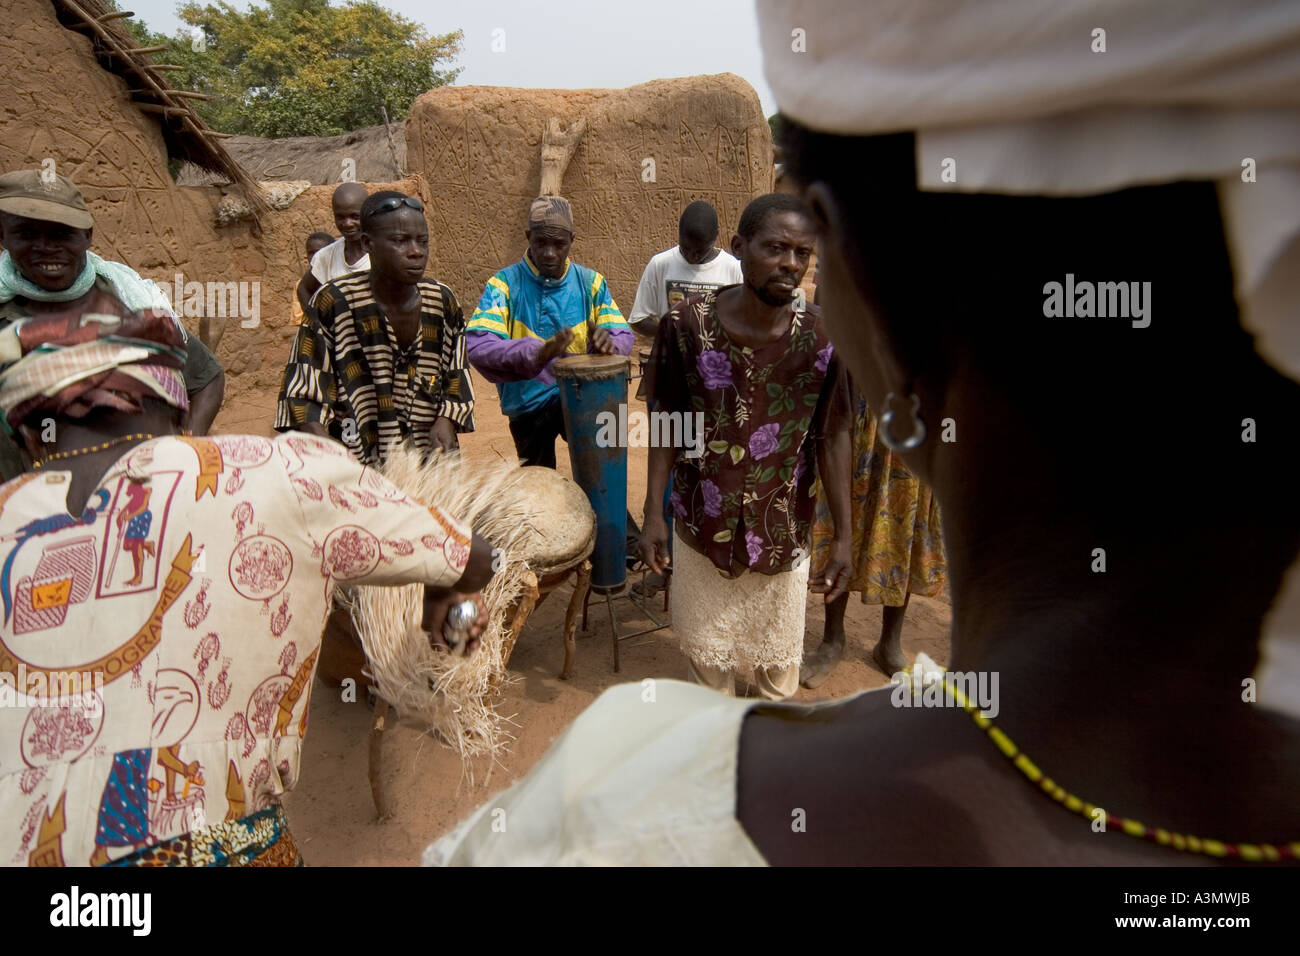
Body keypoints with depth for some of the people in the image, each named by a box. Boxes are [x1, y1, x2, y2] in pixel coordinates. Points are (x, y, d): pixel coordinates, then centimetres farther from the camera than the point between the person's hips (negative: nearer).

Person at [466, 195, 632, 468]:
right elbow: (478, 347, -23)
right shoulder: (504, 284, -9)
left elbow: (623, 334, -2)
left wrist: (608, 342, -28)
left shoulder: (591, 282, 1)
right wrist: (537, 354, -41)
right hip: (528, 404, 0)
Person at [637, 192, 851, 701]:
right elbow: (666, 424, -5)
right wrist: (653, 513, -6)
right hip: (702, 521, 0)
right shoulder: (687, 323, -13)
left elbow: (832, 437, -5)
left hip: (783, 528, 0)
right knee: (704, 645, 20)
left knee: (779, 657, 18)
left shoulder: (821, 337, -13)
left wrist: (844, 535, -5)